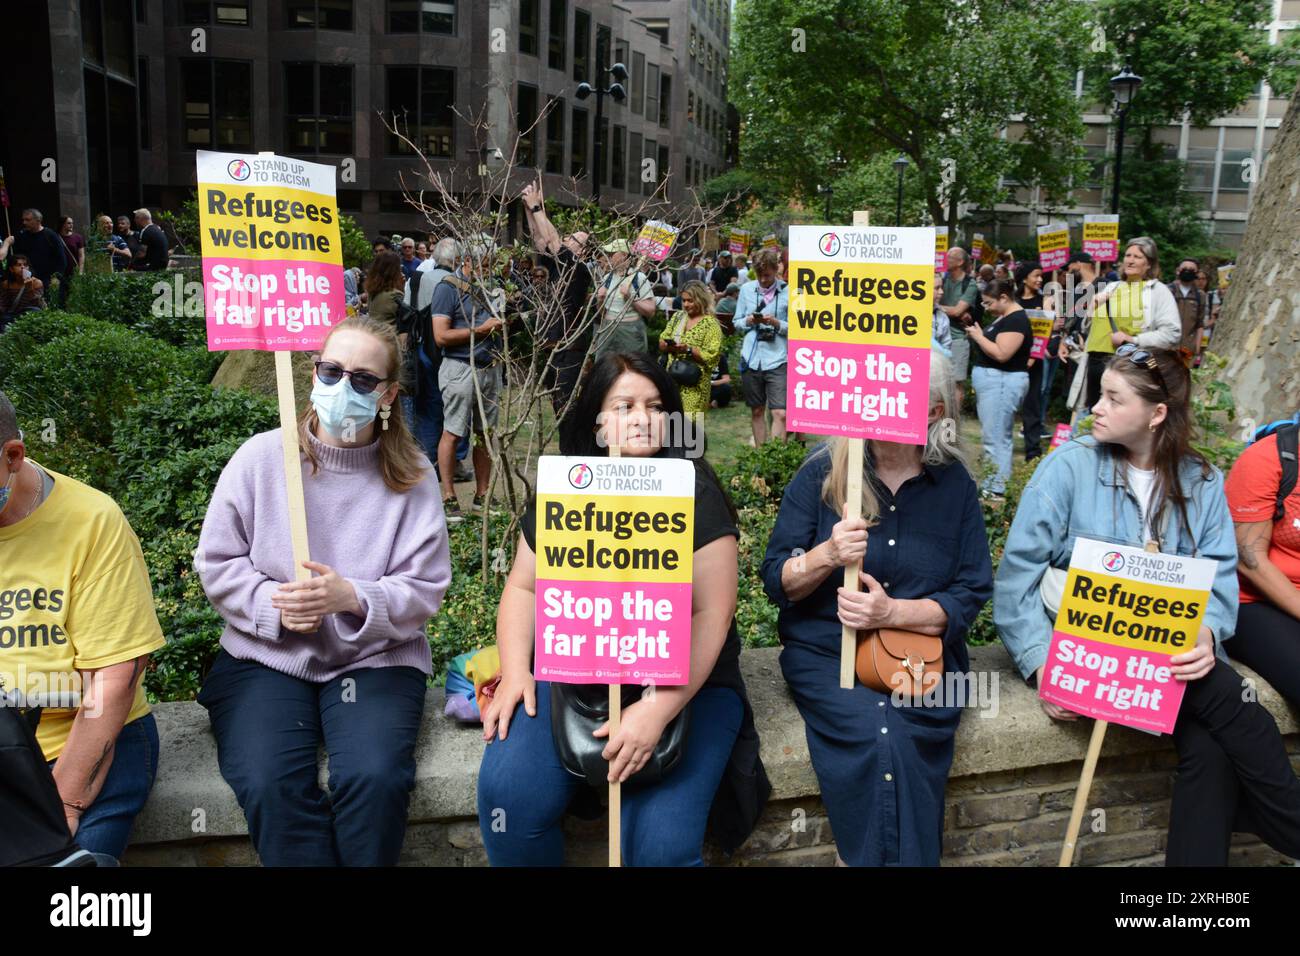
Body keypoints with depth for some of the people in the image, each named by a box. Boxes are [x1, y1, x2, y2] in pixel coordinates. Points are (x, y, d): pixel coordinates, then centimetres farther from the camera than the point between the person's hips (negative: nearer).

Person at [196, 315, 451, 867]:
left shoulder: (411, 475, -3)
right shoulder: (260, 457, -1)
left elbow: (425, 589, -4)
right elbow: (216, 564, 3)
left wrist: (352, 598, -23)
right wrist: (273, 603, -16)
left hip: (374, 659, 0)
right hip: (264, 657, 1)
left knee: (375, 779, -26)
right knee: (270, 786, -25)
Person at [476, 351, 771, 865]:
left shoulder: (695, 494, -7)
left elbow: (711, 614, -14)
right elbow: (524, 587, 11)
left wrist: (658, 708, -25)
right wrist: (515, 672, -6)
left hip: (684, 684, -3)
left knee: (660, 843, -22)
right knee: (506, 795, -20)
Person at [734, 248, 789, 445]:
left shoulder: (788, 292, -4)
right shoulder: (746, 289, 7)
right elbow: (737, 323, 13)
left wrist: (776, 323, -18)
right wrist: (750, 321, -8)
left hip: (777, 360, -3)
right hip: (751, 358, 4)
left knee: (780, 413, -11)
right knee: (757, 411, 14)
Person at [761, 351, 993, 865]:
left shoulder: (955, 486, 3)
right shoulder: (821, 473, -1)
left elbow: (972, 592, 1)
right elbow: (775, 583, -1)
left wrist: (893, 613, -15)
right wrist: (828, 554, -21)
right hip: (824, 649, 0)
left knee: (903, 737, -28)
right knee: (869, 734, -28)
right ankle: (872, 856, -7)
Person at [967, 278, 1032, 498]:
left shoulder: (1016, 320, -15)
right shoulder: (1003, 317, 16)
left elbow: (1001, 354, -24)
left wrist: (979, 336, -13)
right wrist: (977, 336, 2)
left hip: (1002, 382, -11)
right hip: (992, 381, 11)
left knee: (995, 438, -10)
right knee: (995, 437, 13)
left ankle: (997, 490, -7)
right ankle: (991, 484, 19)